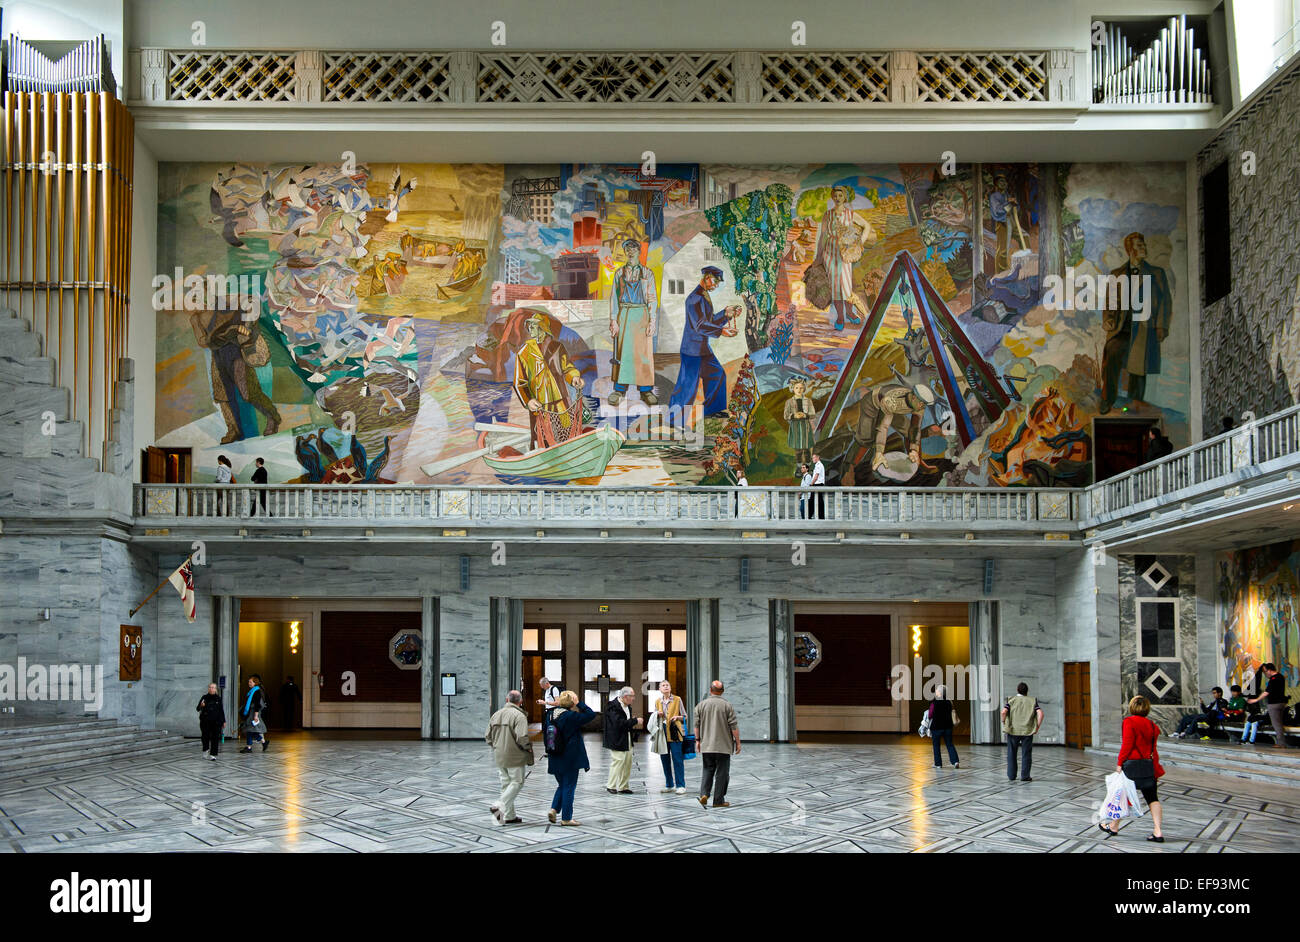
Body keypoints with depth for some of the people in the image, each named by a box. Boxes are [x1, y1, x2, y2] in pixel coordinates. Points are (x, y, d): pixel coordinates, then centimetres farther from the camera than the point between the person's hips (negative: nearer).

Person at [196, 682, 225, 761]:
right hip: (205, 721, 0)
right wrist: (201, 706, -24)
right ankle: (205, 749, 29)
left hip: (216, 721, 0)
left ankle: (213, 754, -2)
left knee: (215, 738, -5)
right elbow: (197, 709, 0)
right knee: (205, 736, 3)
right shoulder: (204, 698, 2)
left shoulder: (218, 699, 6)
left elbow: (221, 710, 11)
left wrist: (223, 721, 10)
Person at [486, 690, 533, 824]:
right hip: (515, 757, -7)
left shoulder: (496, 714, 7)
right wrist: (528, 747, -6)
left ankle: (509, 816, 17)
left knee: (506, 784, 14)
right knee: (517, 783, 3)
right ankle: (499, 806, -13)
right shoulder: (519, 716, -15)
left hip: (500, 757, 7)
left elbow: (488, 738, 11)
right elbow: (522, 737, -24)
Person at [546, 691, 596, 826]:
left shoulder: (552, 715, 3)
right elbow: (591, 714, -15)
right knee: (569, 787, 4)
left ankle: (554, 809, 5)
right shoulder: (571, 717, -18)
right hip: (570, 759, -6)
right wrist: (579, 704, -11)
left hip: (555, 759, 6)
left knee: (562, 785, 21)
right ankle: (566, 818, 8)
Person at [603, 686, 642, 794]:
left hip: (628, 740, 9)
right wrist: (635, 721, -20)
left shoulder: (627, 706, 13)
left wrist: (634, 725, 3)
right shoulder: (613, 706, -16)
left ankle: (623, 787, 17)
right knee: (618, 762, -7)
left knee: (627, 764, 9)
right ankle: (610, 786, 5)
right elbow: (619, 723, -25)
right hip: (617, 741, -9)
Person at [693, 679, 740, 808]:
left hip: (706, 745, 3)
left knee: (708, 770, 13)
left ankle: (704, 794, -6)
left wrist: (698, 740, 14)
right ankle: (718, 800, 5)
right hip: (723, 746, -2)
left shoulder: (701, 705, 2)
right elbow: (734, 726, -7)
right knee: (722, 773, 4)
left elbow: (697, 725, 4)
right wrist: (738, 743, 0)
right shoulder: (727, 706, -6)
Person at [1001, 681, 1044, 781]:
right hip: (1027, 731, 0)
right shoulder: (1032, 701, 5)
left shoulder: (1011, 700, 3)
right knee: (1026, 754, 6)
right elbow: (1040, 713, -8)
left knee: (1011, 754, 11)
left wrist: (1004, 723, 1)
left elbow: (1004, 712, -13)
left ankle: (1011, 776, 14)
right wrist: (1037, 728, -1)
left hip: (1013, 731, 0)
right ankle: (1025, 776, 4)